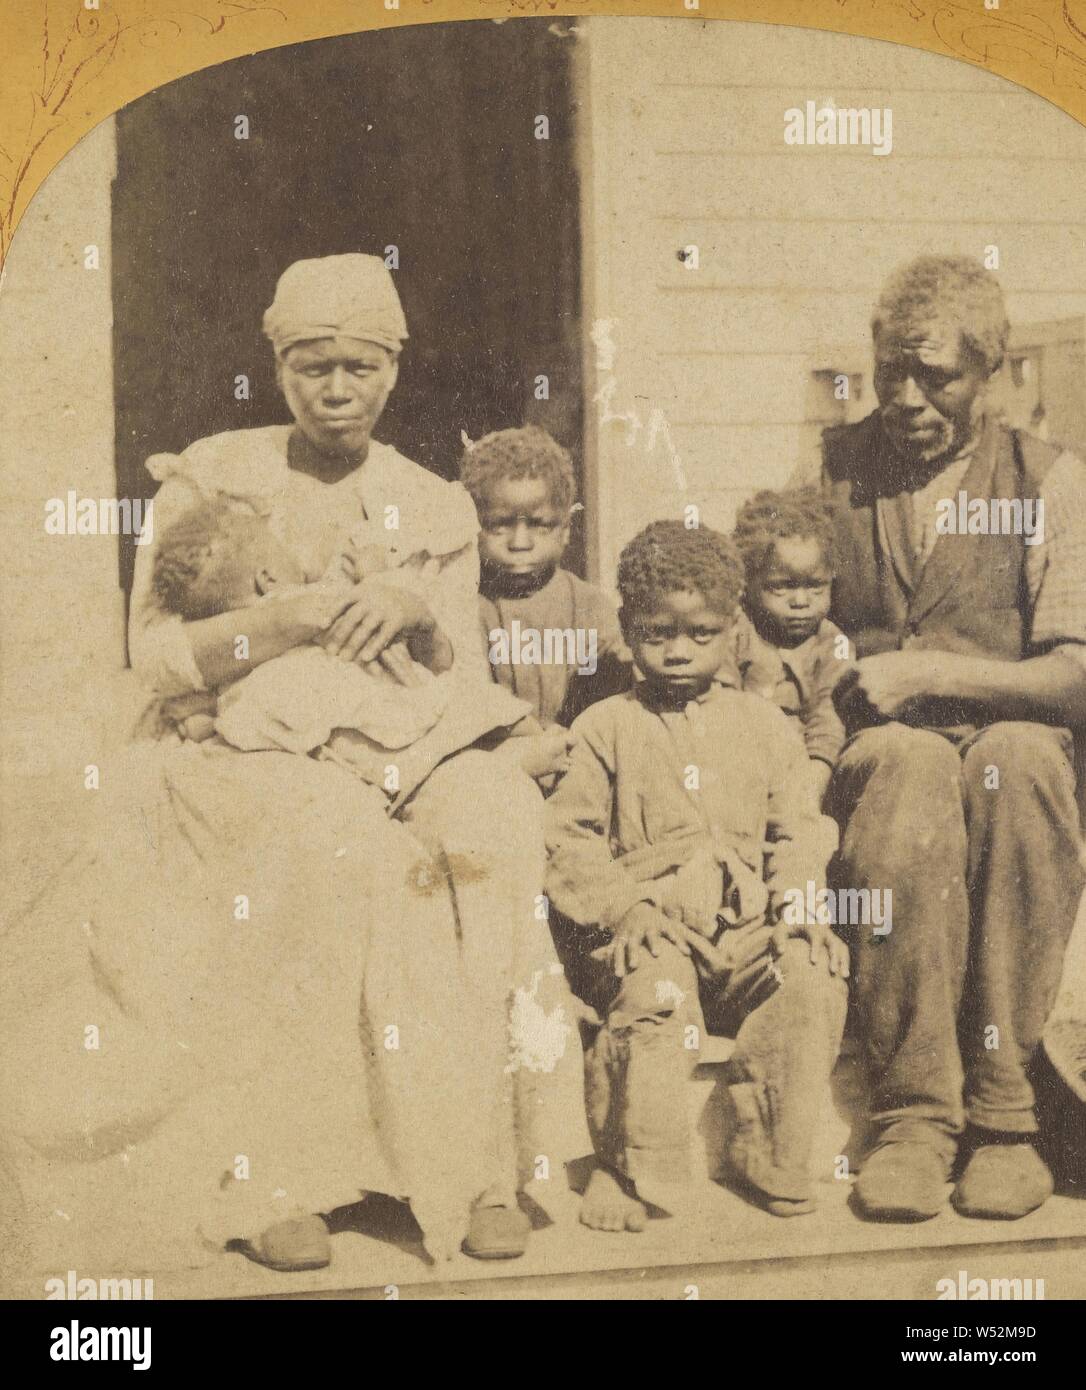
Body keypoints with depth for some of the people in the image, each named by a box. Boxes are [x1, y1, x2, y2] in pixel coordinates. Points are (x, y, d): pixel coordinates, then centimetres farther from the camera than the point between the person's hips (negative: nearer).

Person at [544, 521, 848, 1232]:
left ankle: (772, 1159, -11)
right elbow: (570, 838, 3)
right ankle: (632, 1168, -16)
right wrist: (619, 906, -12)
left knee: (813, 981, -26)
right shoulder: (605, 728, 9)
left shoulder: (766, 726, 17)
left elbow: (796, 834, 15)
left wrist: (796, 907, -4)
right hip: (650, 931, -3)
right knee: (658, 997, -34)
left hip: (748, 927, 3)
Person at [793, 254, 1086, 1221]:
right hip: (868, 760, 1)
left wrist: (924, 672, -14)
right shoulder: (829, 471, 13)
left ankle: (1001, 1110, -30)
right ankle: (916, 1113, -34)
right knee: (912, 762, -36)